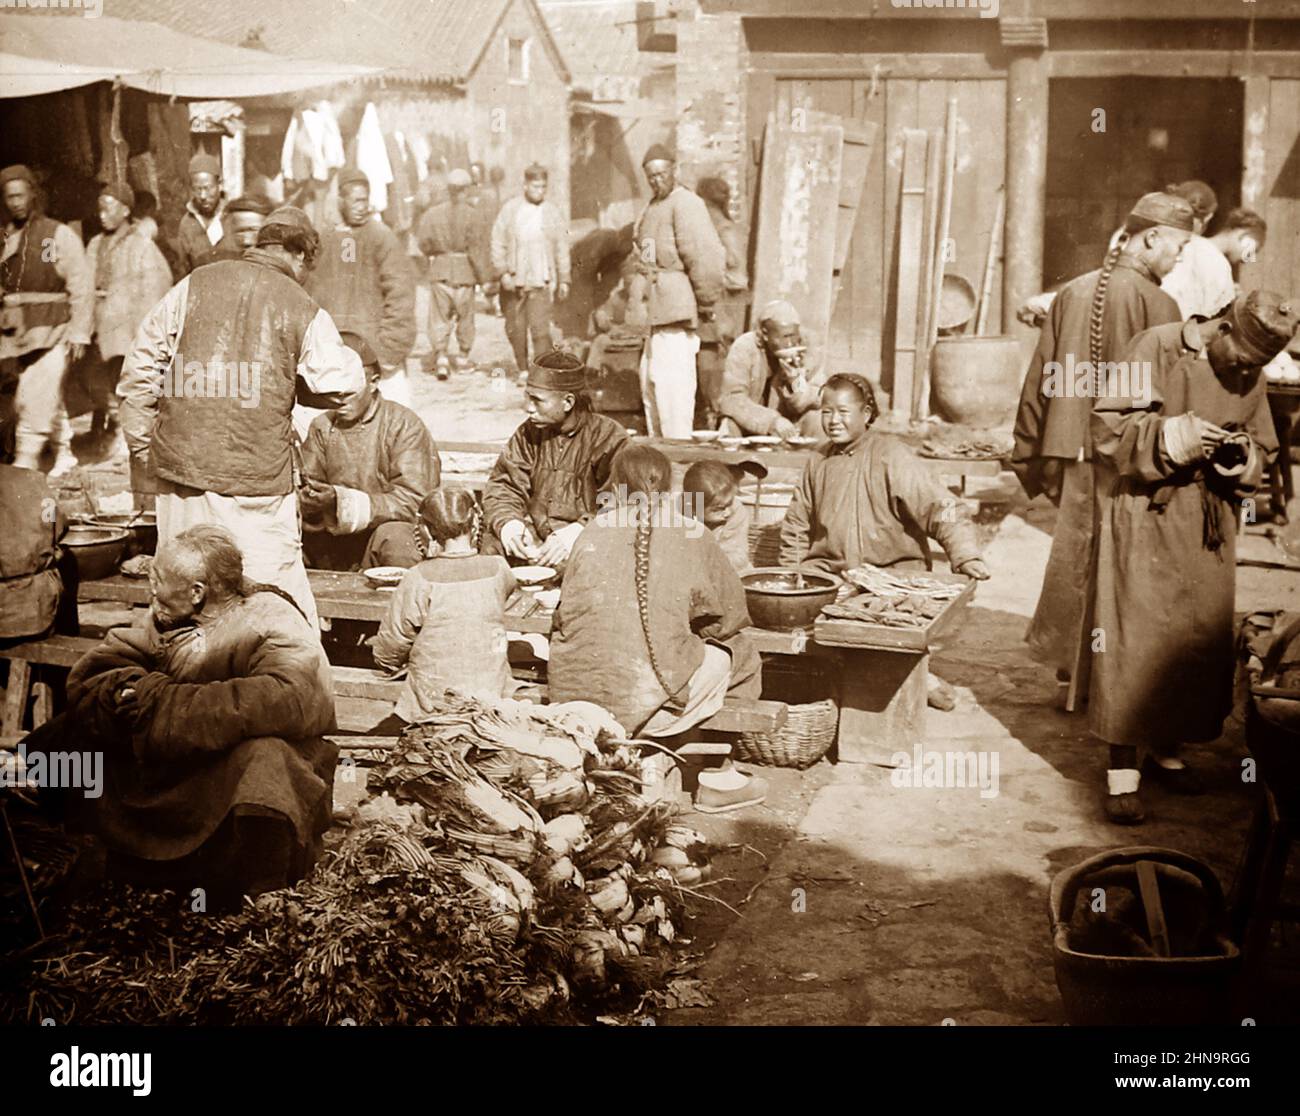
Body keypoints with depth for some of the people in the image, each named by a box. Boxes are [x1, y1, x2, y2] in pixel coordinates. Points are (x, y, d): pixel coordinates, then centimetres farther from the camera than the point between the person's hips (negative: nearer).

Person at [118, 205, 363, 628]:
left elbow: (142, 362, 7)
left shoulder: (196, 283, 6)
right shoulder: (303, 311, -1)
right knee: (274, 593, 3)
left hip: (183, 465, 3)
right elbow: (343, 385, 0)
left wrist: (141, 448, 12)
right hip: (257, 471, -3)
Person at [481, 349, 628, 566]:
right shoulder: (528, 434, 9)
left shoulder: (609, 439, -7)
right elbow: (502, 487, 8)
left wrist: (576, 534, -29)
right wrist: (508, 523, -15)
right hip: (535, 538, 4)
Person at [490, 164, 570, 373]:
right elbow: (498, 243, 2)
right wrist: (502, 272, -8)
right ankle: (523, 371, 19)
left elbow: (562, 249, 10)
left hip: (540, 281, -1)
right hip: (512, 281, 1)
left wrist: (563, 280, 8)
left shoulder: (553, 214, 6)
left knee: (540, 328, -12)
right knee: (515, 329, 6)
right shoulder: (509, 210, 4)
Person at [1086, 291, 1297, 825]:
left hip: (1209, 527, 6)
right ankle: (1121, 772, -5)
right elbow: (1108, 426, -12)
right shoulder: (1157, 349, -10)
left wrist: (1244, 462, -7)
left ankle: (1168, 750, 25)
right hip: (1144, 516, -6)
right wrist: (1171, 437, -25)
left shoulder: (1253, 381, 7)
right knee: (1133, 637, -9)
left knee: (1201, 638, 8)